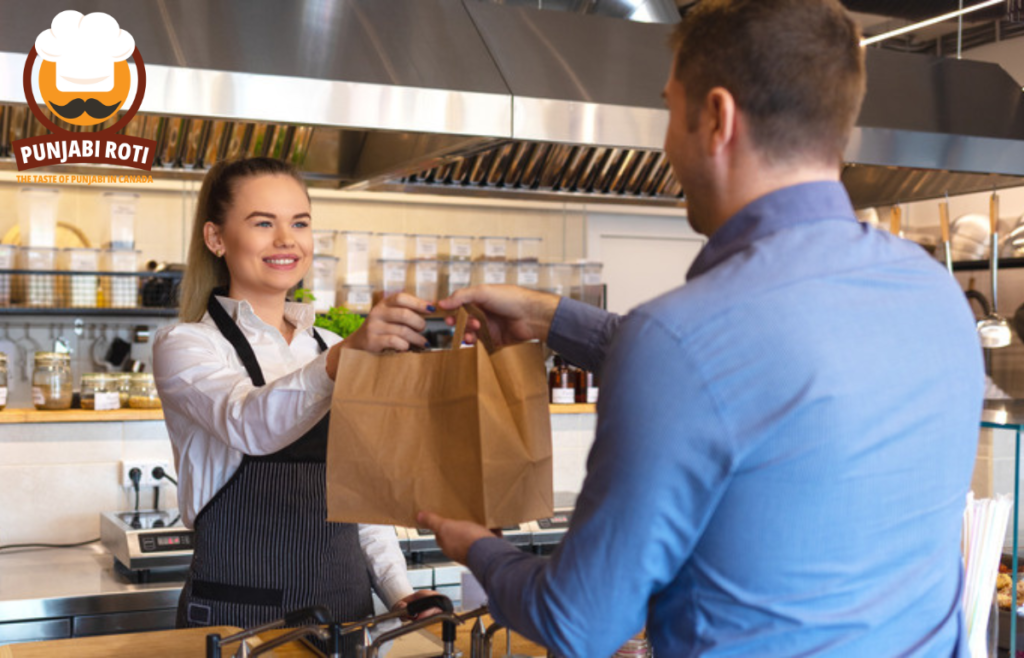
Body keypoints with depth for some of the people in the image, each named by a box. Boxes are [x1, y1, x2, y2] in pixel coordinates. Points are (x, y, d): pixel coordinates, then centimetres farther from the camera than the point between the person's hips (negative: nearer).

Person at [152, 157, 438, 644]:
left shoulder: (330, 349, 12)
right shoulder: (185, 346, -6)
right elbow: (253, 425, -27)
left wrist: (400, 594, 1)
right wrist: (346, 357, -44)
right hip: (238, 617, -5)